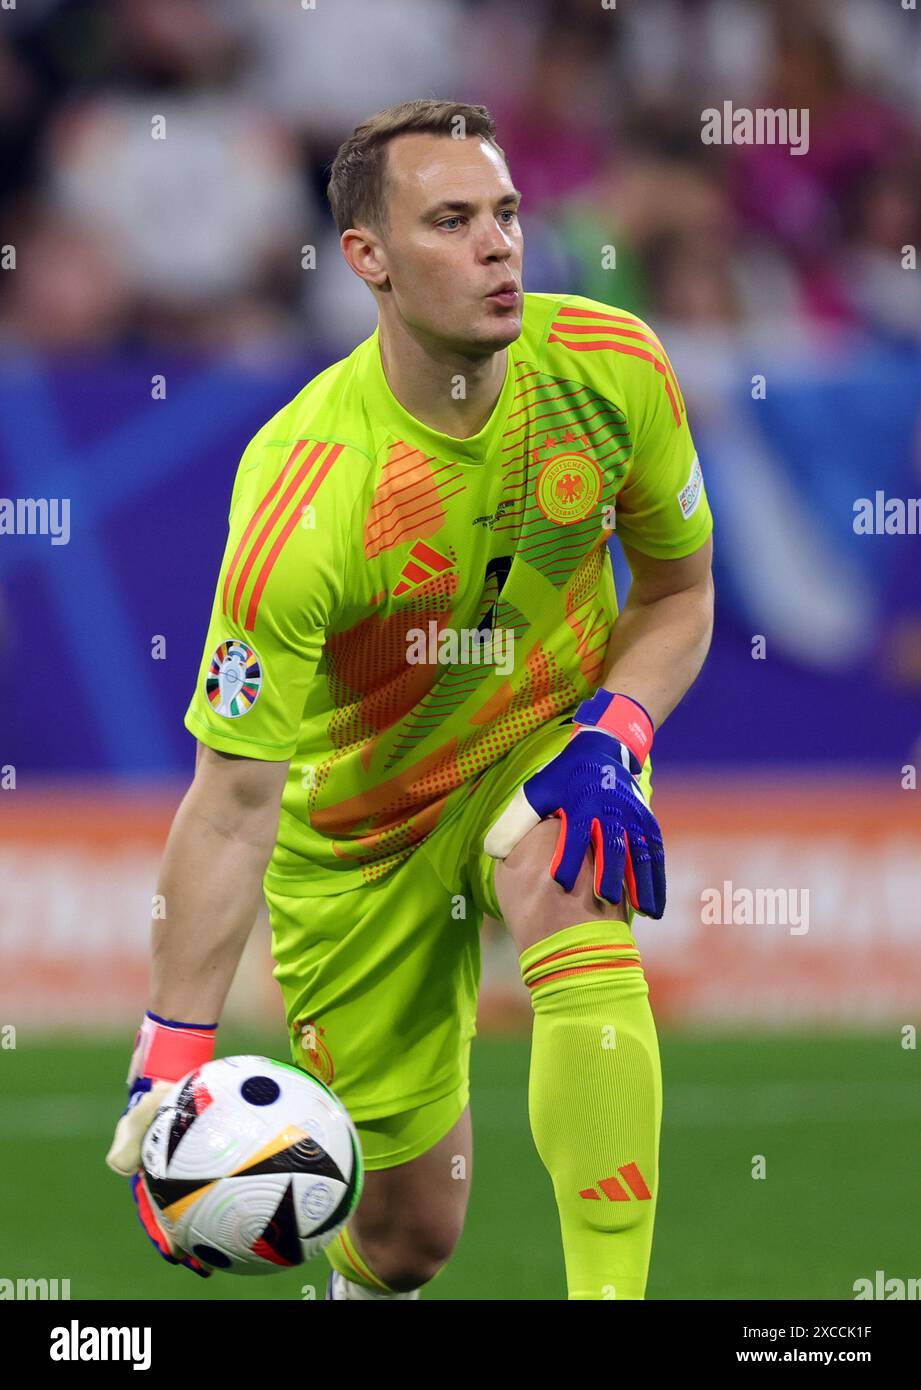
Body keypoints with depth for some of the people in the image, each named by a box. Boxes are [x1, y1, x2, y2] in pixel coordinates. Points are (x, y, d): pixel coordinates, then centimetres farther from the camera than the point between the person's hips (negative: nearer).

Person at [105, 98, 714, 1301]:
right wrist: (171, 1062, -32)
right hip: (362, 820, -2)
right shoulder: (303, 494, -31)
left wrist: (612, 735, -21)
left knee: (573, 911, -34)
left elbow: (678, 591, 0)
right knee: (406, 1228, 4)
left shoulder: (611, 366, -19)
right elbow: (232, 801, -28)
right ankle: (362, 1288, 44)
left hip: (552, 738, 2)